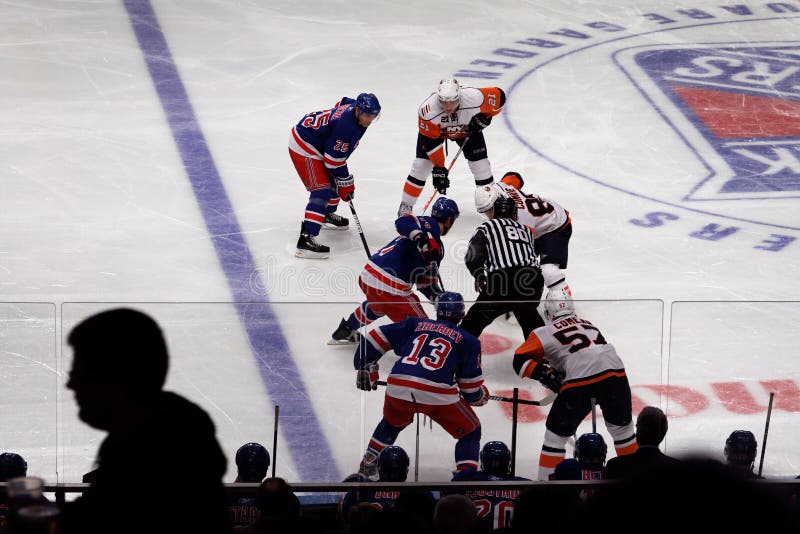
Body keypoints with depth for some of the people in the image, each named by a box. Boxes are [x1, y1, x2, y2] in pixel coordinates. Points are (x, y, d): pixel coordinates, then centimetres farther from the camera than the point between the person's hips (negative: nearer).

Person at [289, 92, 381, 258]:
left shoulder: (353, 106, -5)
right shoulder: (346, 126, -32)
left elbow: (341, 104, 21)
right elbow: (334, 159, -25)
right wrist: (346, 184, -13)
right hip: (304, 148, -10)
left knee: (334, 179, 24)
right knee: (322, 191, -19)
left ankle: (328, 215, 48)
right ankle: (306, 238, -27)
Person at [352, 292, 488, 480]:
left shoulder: (414, 324, 21)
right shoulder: (468, 341, 13)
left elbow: (376, 338, 19)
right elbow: (471, 385, 10)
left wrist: (366, 368, 30)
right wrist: (481, 396, 31)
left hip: (398, 388, 3)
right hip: (438, 394, -3)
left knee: (392, 423, 36)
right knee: (470, 432, 17)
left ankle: (368, 465, 39)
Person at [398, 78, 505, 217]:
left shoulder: (474, 98, -41)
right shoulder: (427, 110, -40)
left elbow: (499, 95, -22)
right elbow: (431, 141, -30)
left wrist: (485, 117, -28)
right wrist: (438, 168, -26)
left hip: (467, 128, 1)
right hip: (434, 130, -1)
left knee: (480, 164, -4)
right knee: (421, 164, -9)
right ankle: (406, 206, 7)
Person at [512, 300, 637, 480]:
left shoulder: (546, 332, 13)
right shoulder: (587, 324, 30)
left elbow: (521, 360, 6)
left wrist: (545, 373, 4)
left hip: (580, 381, -4)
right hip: (614, 370, 5)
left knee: (557, 431, 10)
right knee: (622, 425, 27)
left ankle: (546, 481, 8)